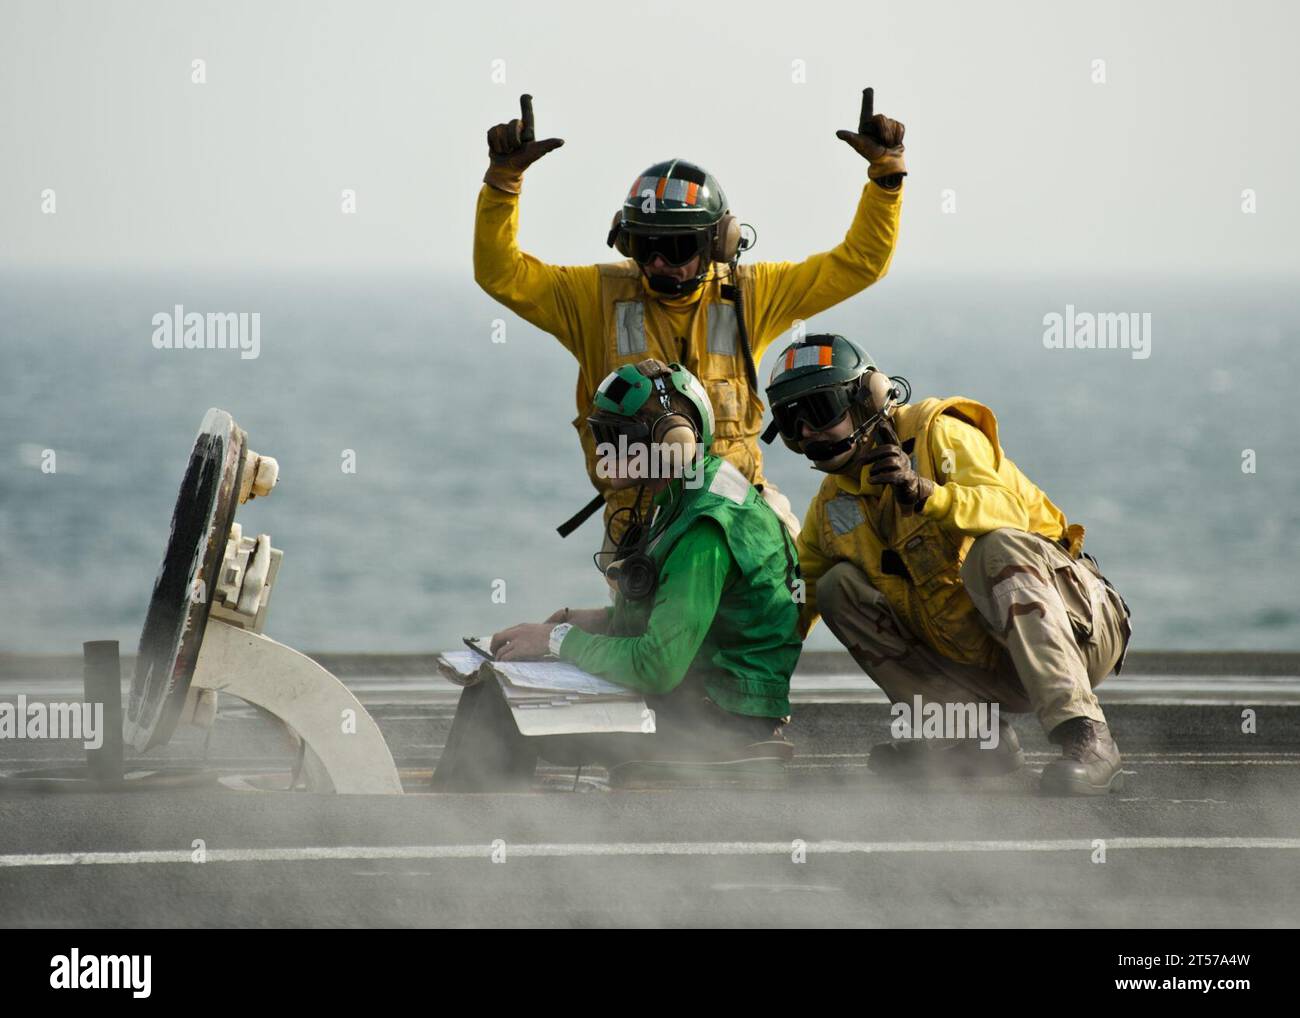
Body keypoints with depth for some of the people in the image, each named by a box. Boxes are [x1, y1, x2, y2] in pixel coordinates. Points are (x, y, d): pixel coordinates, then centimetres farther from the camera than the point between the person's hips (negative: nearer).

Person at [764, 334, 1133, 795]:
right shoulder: (832, 506, 11)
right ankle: (978, 739, -9)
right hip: (992, 673, 7)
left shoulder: (936, 433, -10)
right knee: (839, 586, -3)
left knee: (996, 550, -36)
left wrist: (924, 493, -44)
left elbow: (1009, 510, -28)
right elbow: (793, 607, 16)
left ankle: (1085, 737, -44)